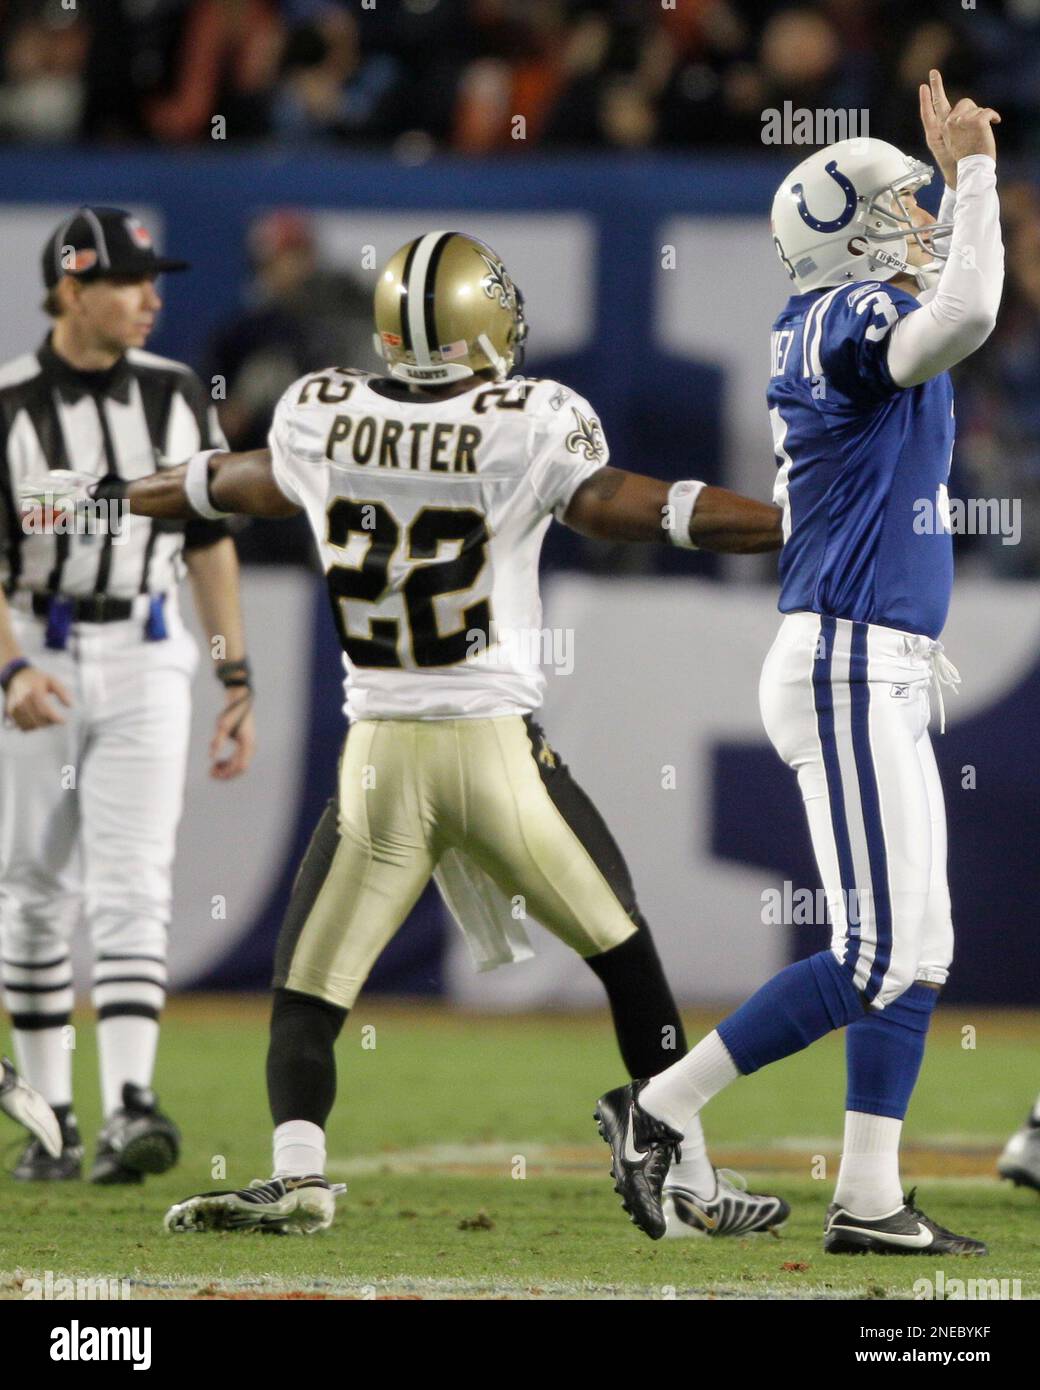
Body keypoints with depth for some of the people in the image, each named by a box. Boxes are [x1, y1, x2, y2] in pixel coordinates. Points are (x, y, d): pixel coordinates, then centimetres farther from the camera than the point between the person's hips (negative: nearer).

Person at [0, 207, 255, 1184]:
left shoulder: (176, 397, 4)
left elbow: (209, 544, 11)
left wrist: (237, 684, 8)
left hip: (144, 664, 2)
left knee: (133, 886, -12)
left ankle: (128, 1111, -23)